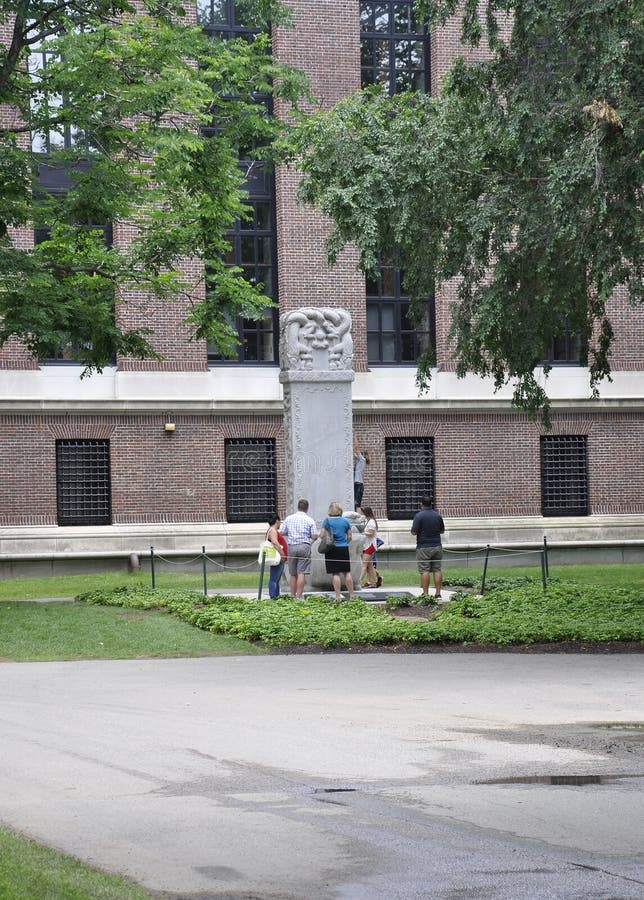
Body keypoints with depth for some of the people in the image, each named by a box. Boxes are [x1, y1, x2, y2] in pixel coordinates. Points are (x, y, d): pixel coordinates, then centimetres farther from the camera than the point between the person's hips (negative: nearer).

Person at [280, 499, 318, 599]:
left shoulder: (288, 518, 8)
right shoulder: (309, 520, 0)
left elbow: (282, 532, 8)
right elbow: (315, 536, -3)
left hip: (291, 547, 3)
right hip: (304, 546, -3)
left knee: (293, 574, 11)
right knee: (302, 573, -6)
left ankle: (293, 596, 13)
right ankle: (299, 596, -12)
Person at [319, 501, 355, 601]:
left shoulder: (326, 521, -5)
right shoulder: (345, 521, 2)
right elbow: (350, 536, 6)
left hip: (332, 549, -2)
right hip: (344, 548, 2)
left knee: (335, 573, -1)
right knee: (347, 572, 9)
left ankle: (338, 596, -4)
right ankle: (351, 595, 11)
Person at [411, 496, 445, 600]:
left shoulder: (419, 516, -11)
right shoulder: (438, 515, 5)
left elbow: (414, 532, -12)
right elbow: (442, 530, 15)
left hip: (423, 547, -4)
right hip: (437, 546, 4)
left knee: (424, 571, -3)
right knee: (437, 570, 7)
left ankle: (426, 594, -6)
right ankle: (438, 594, 5)